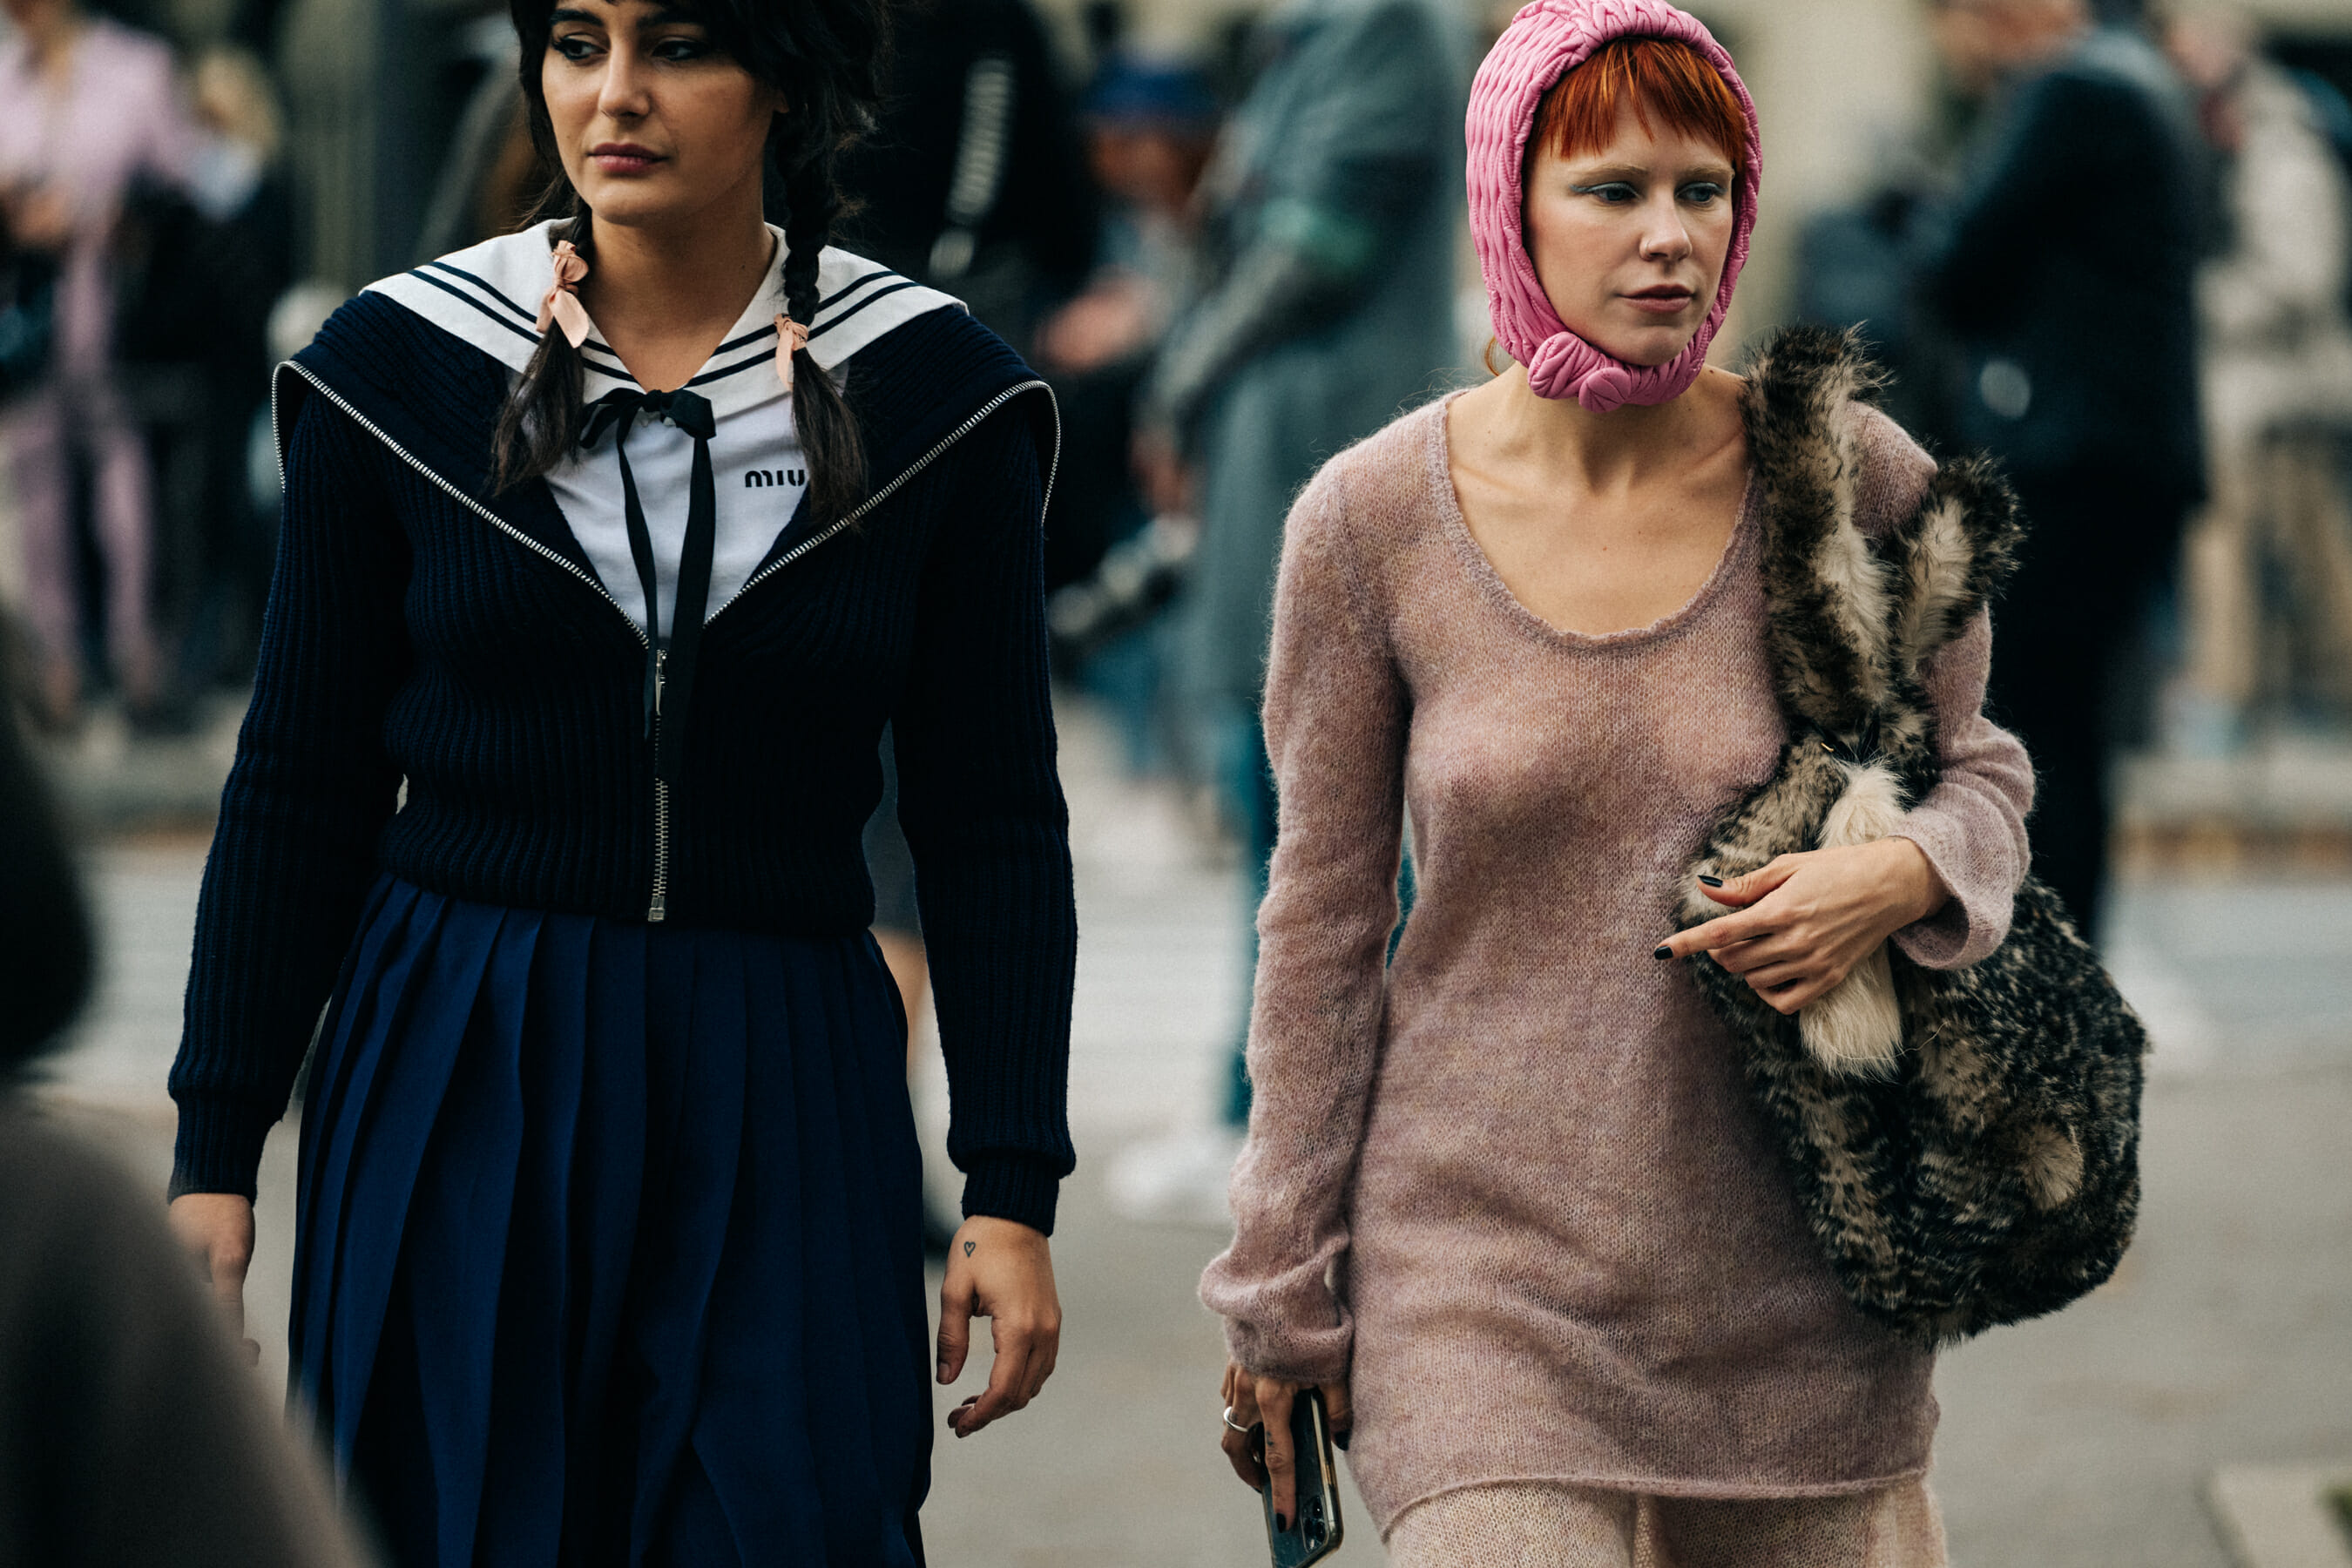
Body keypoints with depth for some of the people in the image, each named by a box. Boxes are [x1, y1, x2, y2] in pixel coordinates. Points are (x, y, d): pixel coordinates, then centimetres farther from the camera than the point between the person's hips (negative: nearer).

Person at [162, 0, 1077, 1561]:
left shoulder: (934, 393, 0)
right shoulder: (399, 363, 0)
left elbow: (994, 827, 3)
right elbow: (301, 789, 5)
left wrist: (1012, 1193, -2)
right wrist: (216, 1155, 2)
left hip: (784, 1108, 0)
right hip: (463, 1083, 0)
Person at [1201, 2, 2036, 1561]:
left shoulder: (1846, 477, -4)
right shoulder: (1373, 524, -5)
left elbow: (1982, 776, 11)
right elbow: (1325, 922, 4)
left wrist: (1901, 876, -13)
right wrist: (1285, 1295, 7)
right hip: (1490, 1279, -1)